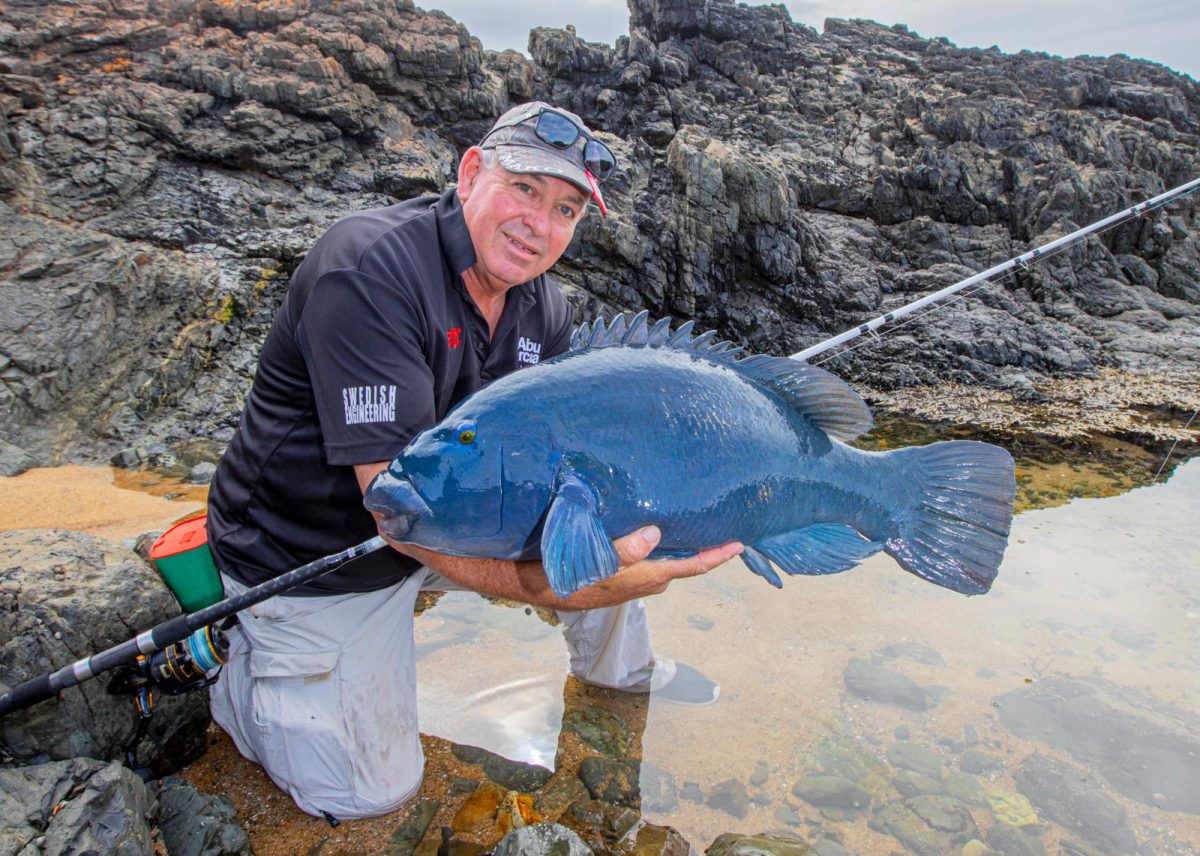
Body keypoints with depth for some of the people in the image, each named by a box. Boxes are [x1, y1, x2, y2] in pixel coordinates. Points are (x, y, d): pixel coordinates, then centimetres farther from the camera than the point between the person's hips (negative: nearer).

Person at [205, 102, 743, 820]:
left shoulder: (544, 308, -5)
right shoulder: (370, 271, -31)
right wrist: (551, 585, -48)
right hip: (311, 562, -6)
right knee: (376, 790, 0)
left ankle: (618, 666, 23)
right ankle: (226, 655, 21)